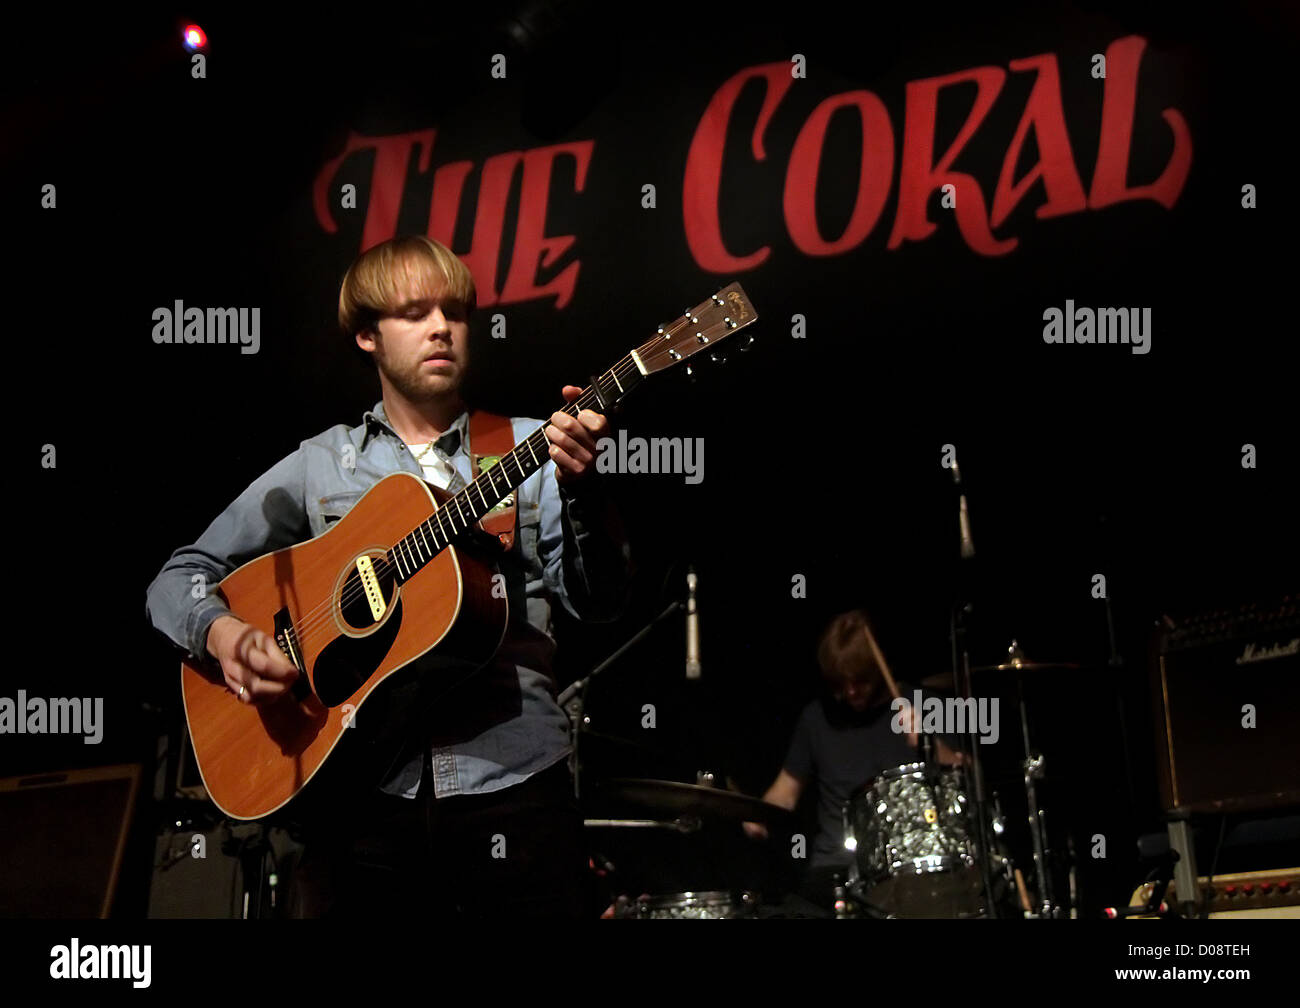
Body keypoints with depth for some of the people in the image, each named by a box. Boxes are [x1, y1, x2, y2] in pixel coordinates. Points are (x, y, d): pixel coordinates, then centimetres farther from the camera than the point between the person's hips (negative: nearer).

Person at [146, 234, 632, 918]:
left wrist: (580, 488, -19)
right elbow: (179, 579, 11)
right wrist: (222, 633, -10)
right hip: (364, 792, 1)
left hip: (511, 784, 0)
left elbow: (597, 603, -2)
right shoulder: (320, 465, 10)